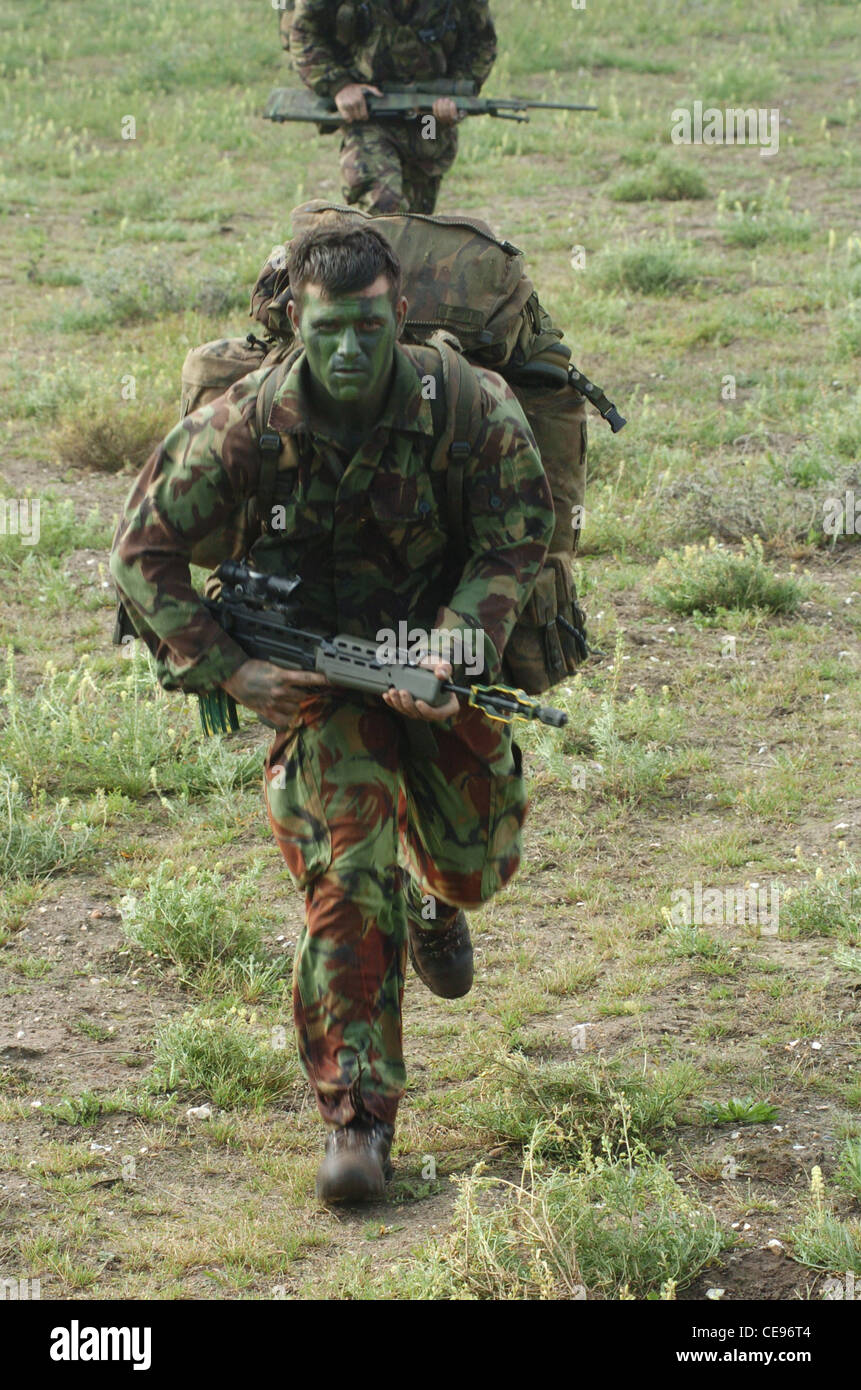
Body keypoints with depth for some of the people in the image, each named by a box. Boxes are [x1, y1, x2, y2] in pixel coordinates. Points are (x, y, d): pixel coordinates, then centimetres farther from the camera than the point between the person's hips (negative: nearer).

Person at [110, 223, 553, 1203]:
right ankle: (357, 1116, -9)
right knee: (348, 883, -15)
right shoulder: (245, 426, -23)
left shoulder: (471, 408, -23)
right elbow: (143, 552, -14)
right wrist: (226, 670, -21)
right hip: (310, 673, -2)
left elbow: (515, 542, -14)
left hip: (438, 656, 2)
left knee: (474, 863, 15)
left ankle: (436, 899, 55)